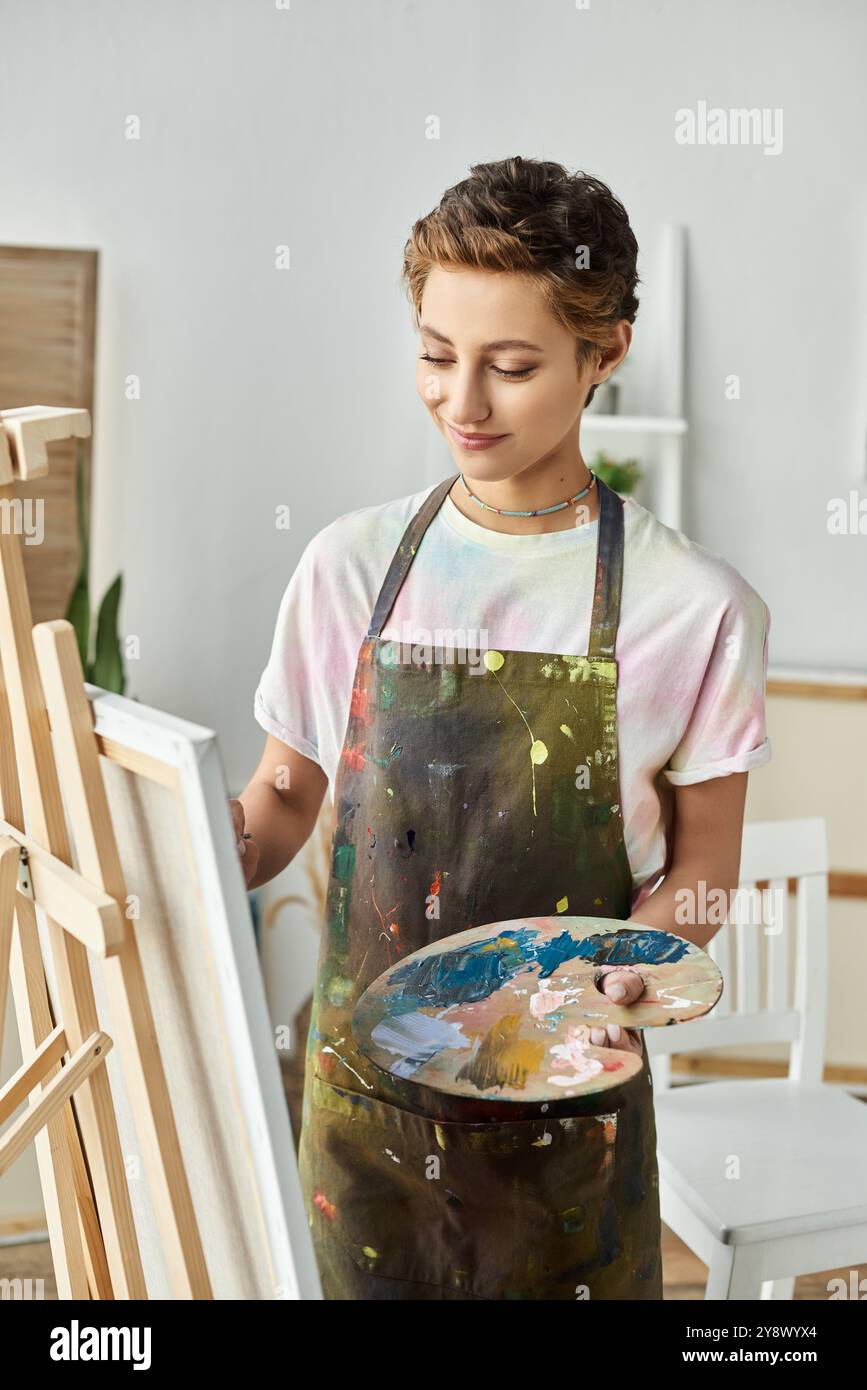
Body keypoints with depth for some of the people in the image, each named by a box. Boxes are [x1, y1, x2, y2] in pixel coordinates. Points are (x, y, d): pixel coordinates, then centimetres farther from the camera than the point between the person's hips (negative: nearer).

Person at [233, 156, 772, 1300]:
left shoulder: (698, 608, -10)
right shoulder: (350, 566, -2)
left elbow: (702, 866, -2)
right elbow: (282, 803, 4)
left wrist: (626, 965, -20)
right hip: (366, 1086, 2)